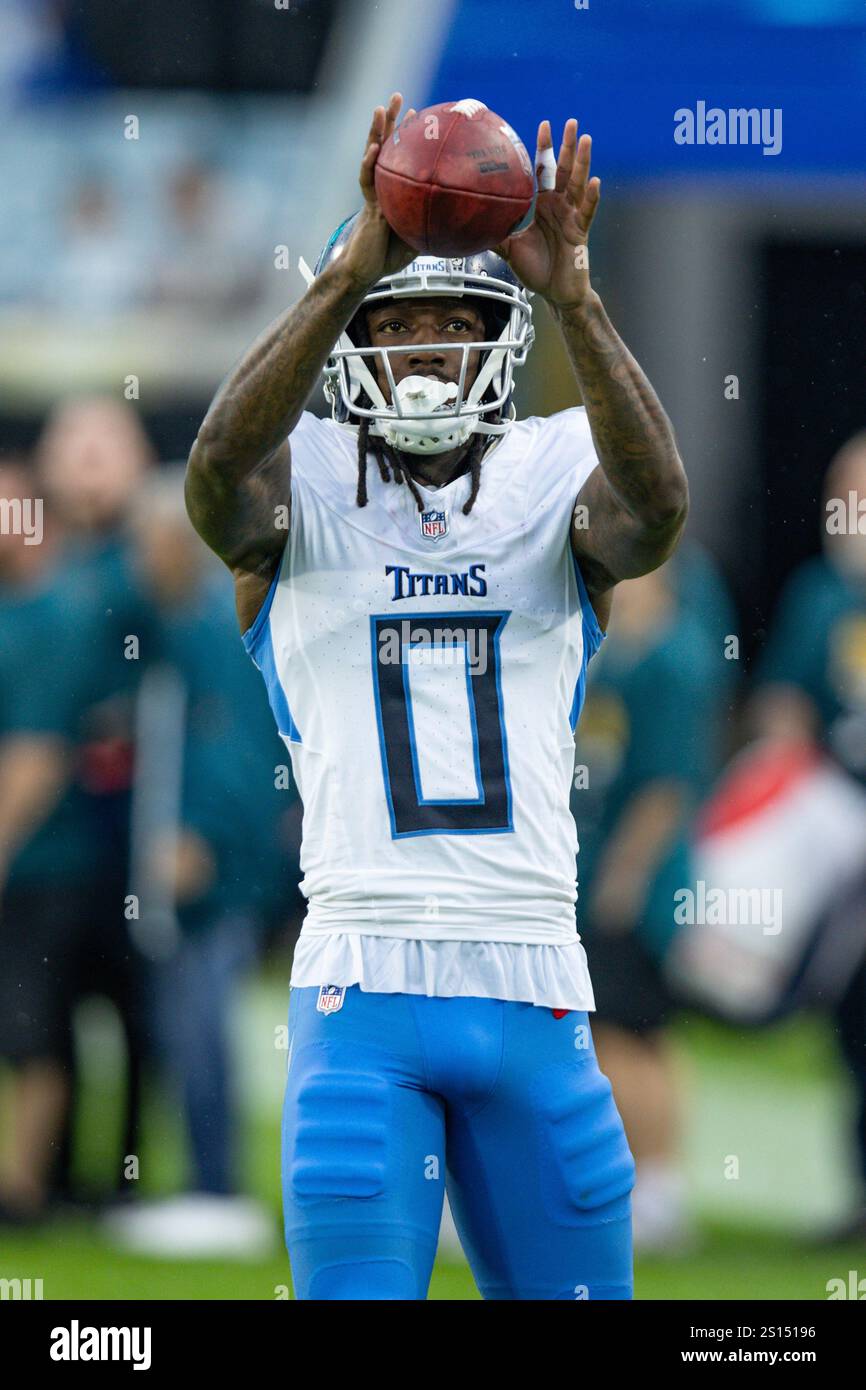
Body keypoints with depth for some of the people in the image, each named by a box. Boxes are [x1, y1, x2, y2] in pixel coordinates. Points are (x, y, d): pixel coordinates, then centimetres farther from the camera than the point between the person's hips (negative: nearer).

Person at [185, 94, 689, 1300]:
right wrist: (349, 271, -30)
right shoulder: (300, 486, 4)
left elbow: (656, 506, -15)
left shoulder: (558, 477, 7)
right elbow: (221, 467, -19)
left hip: (534, 986, 2)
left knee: (569, 1289, 8)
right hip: (363, 978, -2)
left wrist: (575, 299, -28)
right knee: (356, 1289, -6)